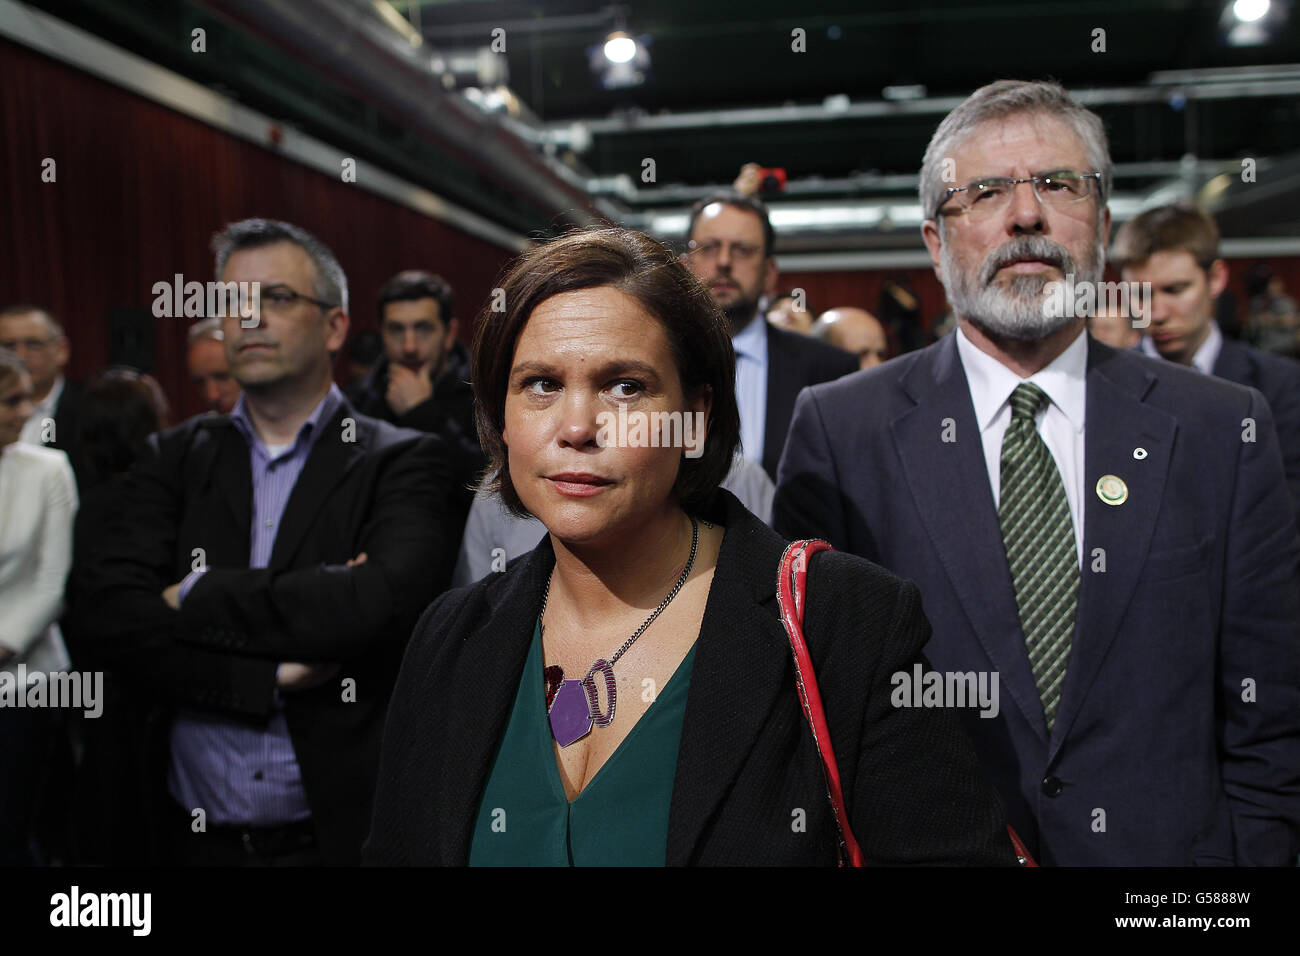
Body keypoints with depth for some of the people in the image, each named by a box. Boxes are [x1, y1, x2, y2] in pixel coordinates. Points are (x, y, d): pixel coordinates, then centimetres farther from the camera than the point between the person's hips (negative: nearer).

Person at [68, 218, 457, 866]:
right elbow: (105, 616, -8)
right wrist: (271, 675, -19)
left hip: (340, 830, -3)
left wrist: (198, 598, -14)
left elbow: (382, 601, -24)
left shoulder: (399, 462, -6)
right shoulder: (176, 457, 4)